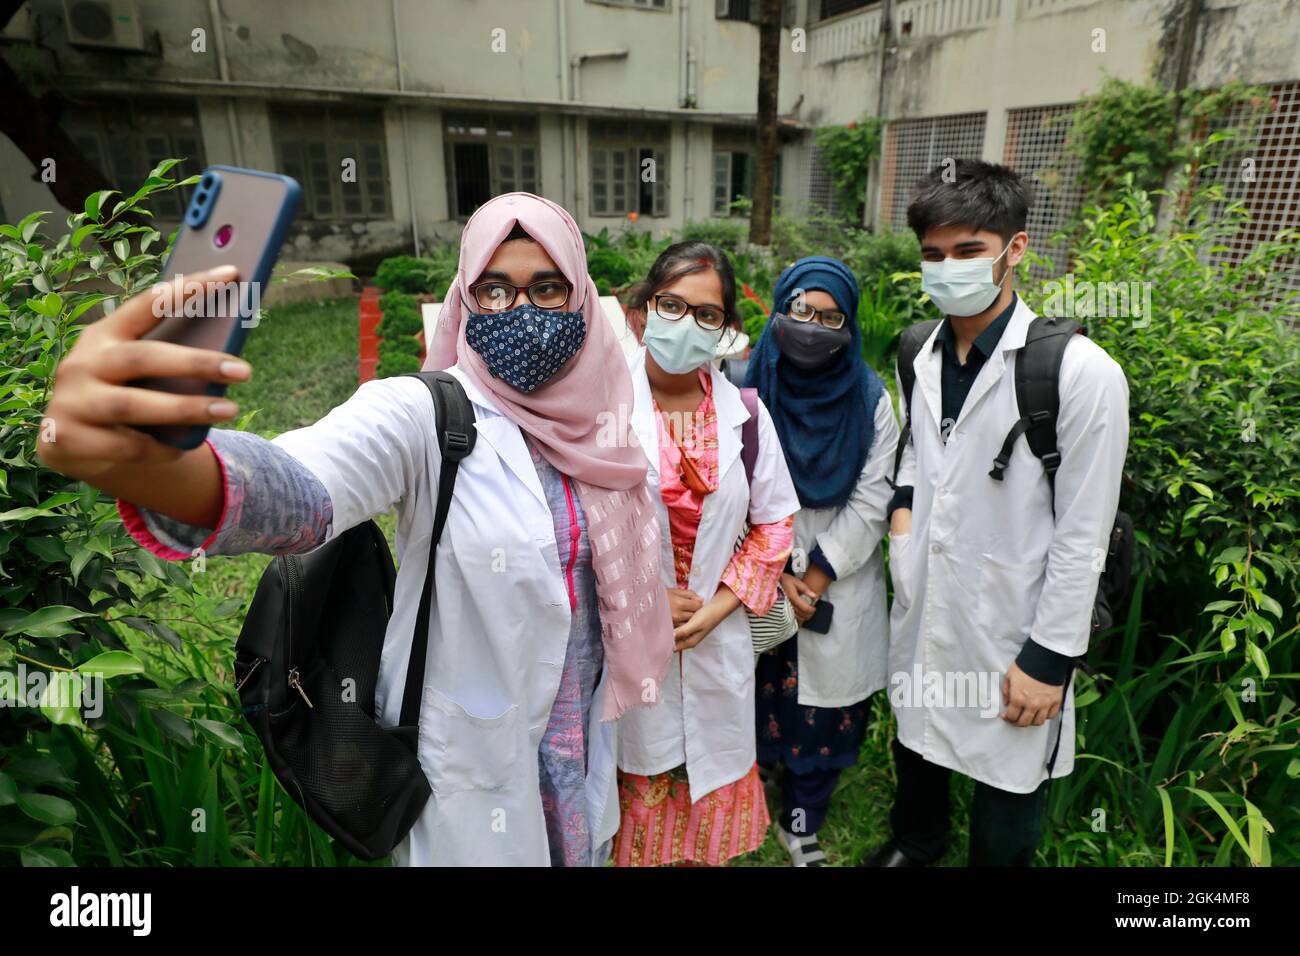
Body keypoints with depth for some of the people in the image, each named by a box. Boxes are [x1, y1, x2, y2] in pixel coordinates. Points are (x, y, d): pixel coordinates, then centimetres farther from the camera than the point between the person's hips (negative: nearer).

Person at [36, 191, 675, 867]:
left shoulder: (595, 416, -3)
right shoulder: (423, 412, -21)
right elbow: (299, 491, -41)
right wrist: (148, 468, -59)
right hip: (473, 753, -4)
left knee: (582, 851, 26)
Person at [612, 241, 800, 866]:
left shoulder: (745, 413, 0)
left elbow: (775, 521, 5)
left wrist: (719, 606, -5)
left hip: (717, 644, 3)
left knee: (710, 792, 20)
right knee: (633, 793, 13)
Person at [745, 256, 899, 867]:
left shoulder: (871, 400, -3)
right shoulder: (752, 391, -5)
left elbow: (871, 502, -6)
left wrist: (816, 577, -10)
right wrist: (778, 573, -10)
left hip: (842, 585, 1)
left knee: (825, 707, 8)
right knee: (768, 696, 9)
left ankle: (802, 825, 26)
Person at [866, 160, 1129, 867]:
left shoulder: (1082, 372, -18)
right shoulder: (920, 359, 1)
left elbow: (1082, 536, -15)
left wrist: (1049, 658, -12)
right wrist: (904, 505, -1)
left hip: (1009, 633, -5)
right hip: (920, 614, 6)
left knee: (1003, 832, 14)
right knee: (915, 743, 28)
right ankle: (915, 842, 57)